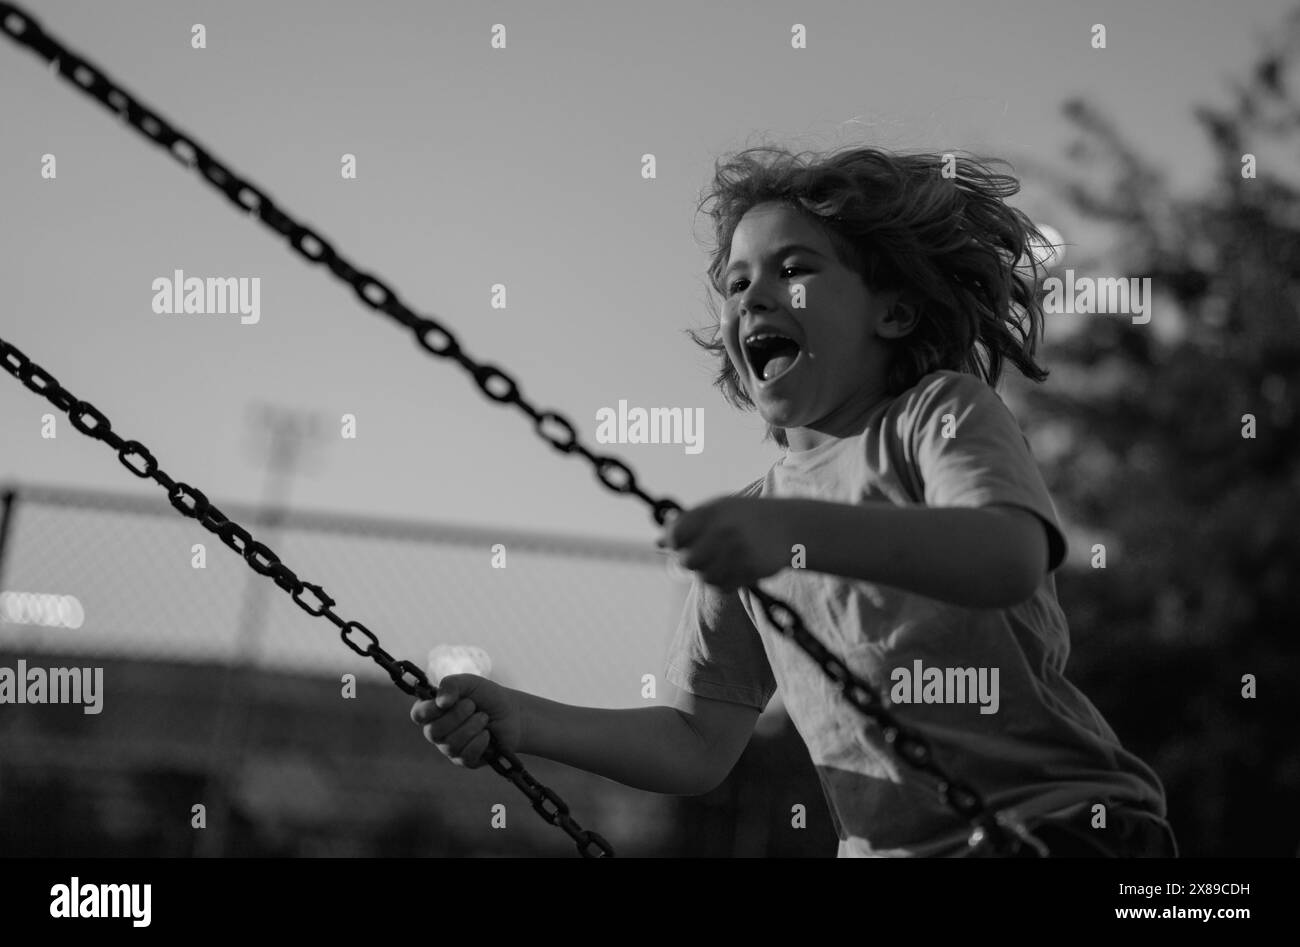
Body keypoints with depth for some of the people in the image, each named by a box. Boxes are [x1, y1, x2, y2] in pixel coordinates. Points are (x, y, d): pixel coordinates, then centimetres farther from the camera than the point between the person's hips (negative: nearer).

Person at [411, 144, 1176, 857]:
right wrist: (521, 721, -2)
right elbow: (700, 745, 13)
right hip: (886, 844, 5)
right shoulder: (747, 524, 14)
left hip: (1062, 821, -5)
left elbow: (1014, 557, -24)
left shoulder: (941, 413, -2)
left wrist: (797, 530, -37)